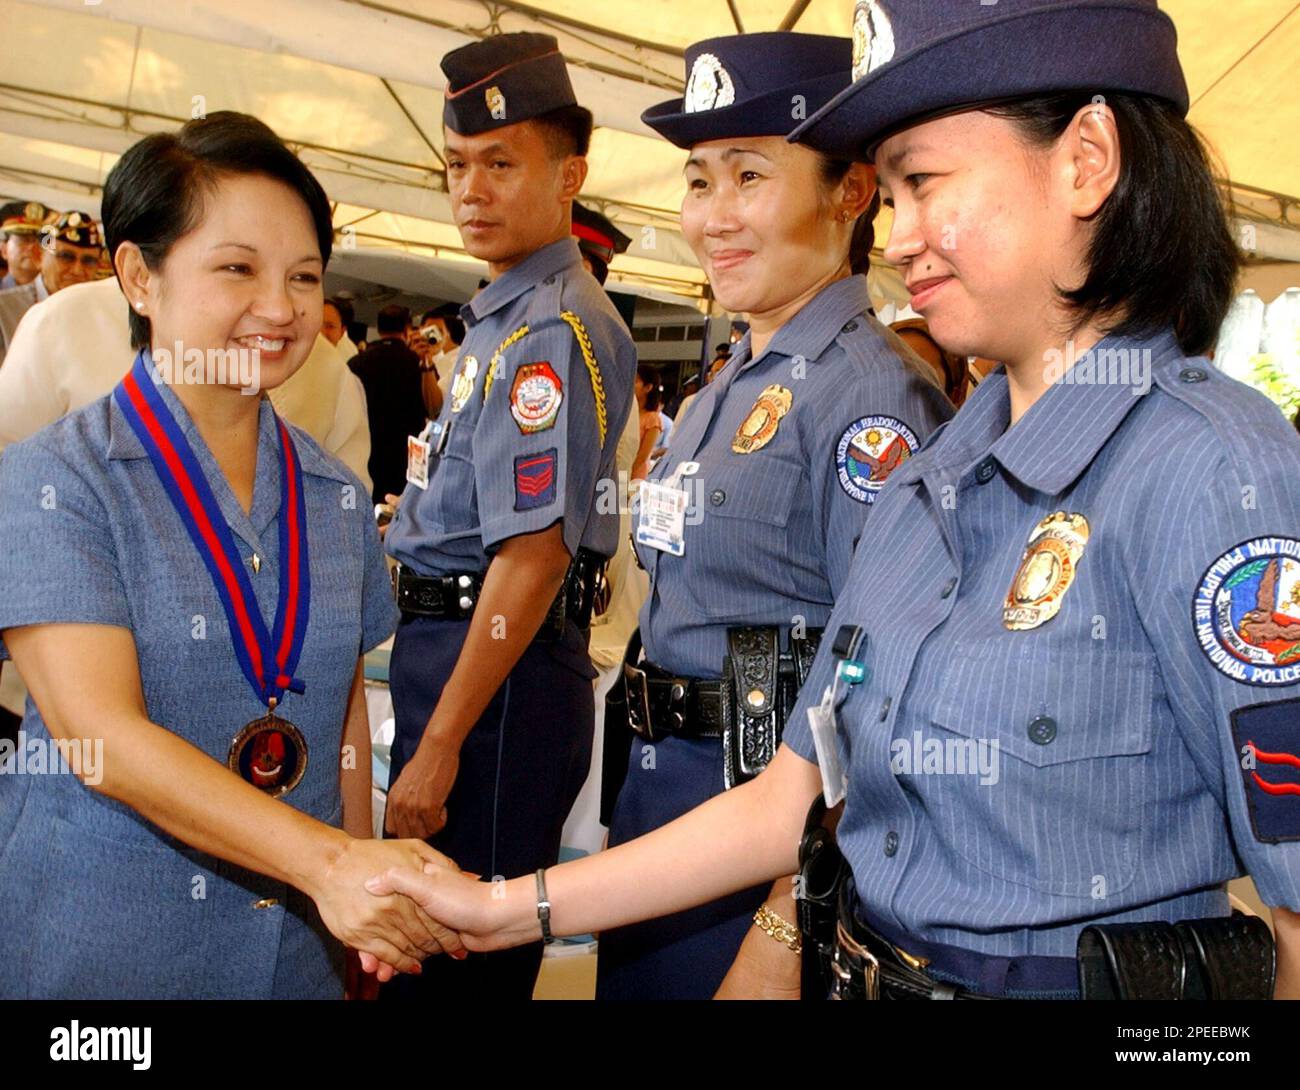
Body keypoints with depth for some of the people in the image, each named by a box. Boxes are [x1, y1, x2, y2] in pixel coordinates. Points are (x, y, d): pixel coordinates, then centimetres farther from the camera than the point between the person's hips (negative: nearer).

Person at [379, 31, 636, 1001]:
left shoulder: (554, 331, -18)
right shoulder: (503, 318, 13)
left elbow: (535, 555, -24)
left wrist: (439, 748, -21)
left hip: (501, 666, -10)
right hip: (446, 639, 10)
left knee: (458, 959, 4)